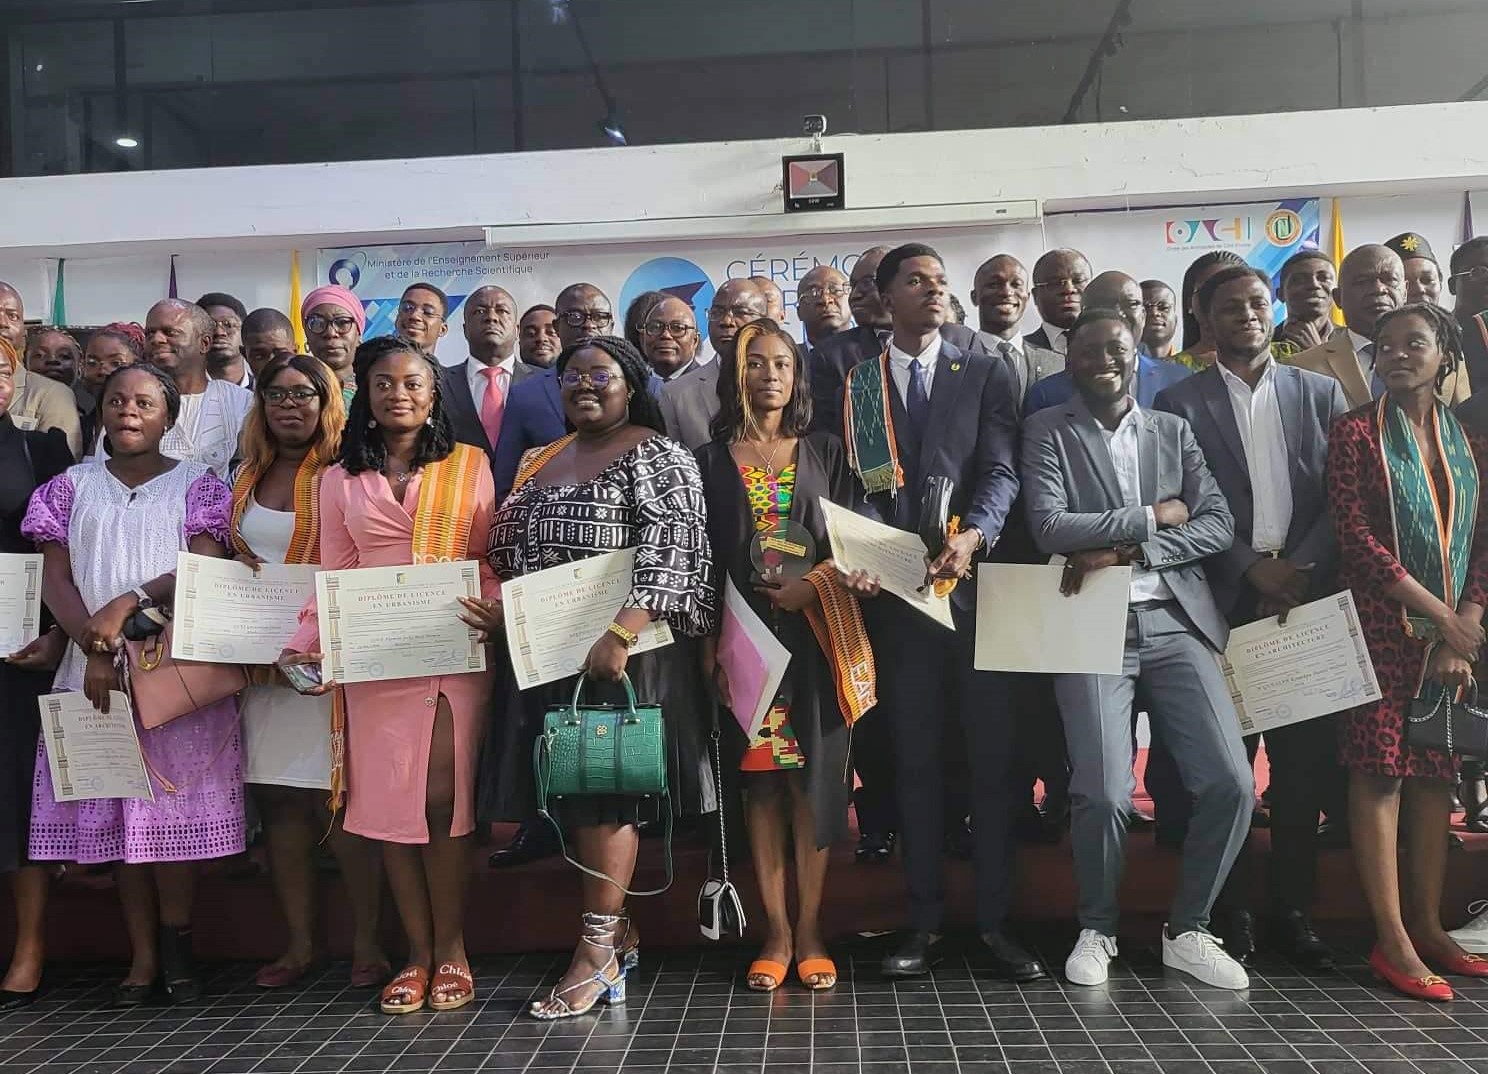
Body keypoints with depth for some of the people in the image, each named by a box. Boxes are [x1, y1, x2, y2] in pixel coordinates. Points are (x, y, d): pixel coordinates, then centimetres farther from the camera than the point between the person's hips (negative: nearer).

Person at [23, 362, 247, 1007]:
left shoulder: (197, 484, 6)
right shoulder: (72, 487, 13)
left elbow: (205, 568, -6)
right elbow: (55, 579, 5)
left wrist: (129, 601, -18)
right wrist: (94, 647, -9)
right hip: (97, 669, 3)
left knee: (175, 804, -5)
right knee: (117, 810, 2)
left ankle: (175, 946, 6)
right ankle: (143, 958, 9)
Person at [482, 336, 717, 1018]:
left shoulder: (658, 457, -5)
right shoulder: (539, 464, 17)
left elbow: (671, 553, -18)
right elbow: (509, 553, 24)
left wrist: (620, 635, -27)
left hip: (622, 649, -7)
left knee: (606, 789, -5)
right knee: (574, 788, 9)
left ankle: (598, 955, 5)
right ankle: (617, 929, 23)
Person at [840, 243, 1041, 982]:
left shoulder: (986, 374, 10)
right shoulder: (855, 383, 11)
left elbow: (1000, 469, -3)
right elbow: (855, 481, 4)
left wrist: (971, 535, -22)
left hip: (976, 583, 0)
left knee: (992, 754, 2)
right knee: (914, 758, 5)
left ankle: (994, 920, 12)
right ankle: (925, 919, 14)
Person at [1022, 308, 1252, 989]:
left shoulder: (1174, 430, 16)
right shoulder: (1047, 432, 6)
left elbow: (1219, 525, 4)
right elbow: (1049, 528, -9)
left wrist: (1126, 551, -9)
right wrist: (1150, 515, -4)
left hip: (1175, 622, 3)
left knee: (1232, 783, -6)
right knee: (1103, 793, -14)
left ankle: (1187, 930, 17)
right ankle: (1097, 928, 15)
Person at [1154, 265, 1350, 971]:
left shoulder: (1321, 394, 13)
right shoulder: (1181, 403, 5)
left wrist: (1302, 568, -7)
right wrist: (1252, 568, -10)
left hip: (1306, 593, 2)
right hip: (1223, 601, -2)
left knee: (1304, 760, 4)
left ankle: (1294, 911, 16)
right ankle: (1229, 914, 10)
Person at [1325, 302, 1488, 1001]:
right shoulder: (1356, 432, -1)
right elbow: (1356, 536, -10)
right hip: (1382, 624, -5)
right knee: (1379, 771, -6)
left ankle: (1428, 926, 18)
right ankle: (1392, 940, -2)